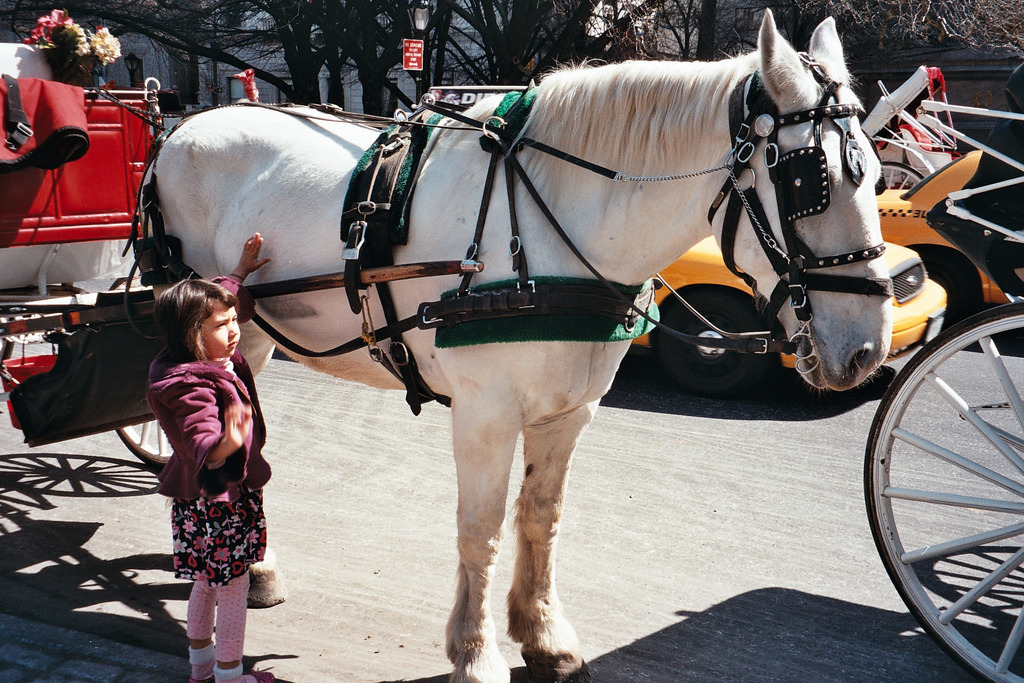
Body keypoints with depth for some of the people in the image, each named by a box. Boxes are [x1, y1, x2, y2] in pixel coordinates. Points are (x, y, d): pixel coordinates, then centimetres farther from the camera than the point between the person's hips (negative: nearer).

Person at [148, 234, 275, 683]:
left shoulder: (212, 358, 1)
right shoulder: (192, 387, -29)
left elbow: (220, 302, 21)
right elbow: (203, 451, -38)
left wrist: (241, 272, 29)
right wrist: (228, 441, -59)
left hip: (202, 501, 10)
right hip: (219, 501, -10)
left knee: (208, 582, 23)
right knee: (234, 587, 4)